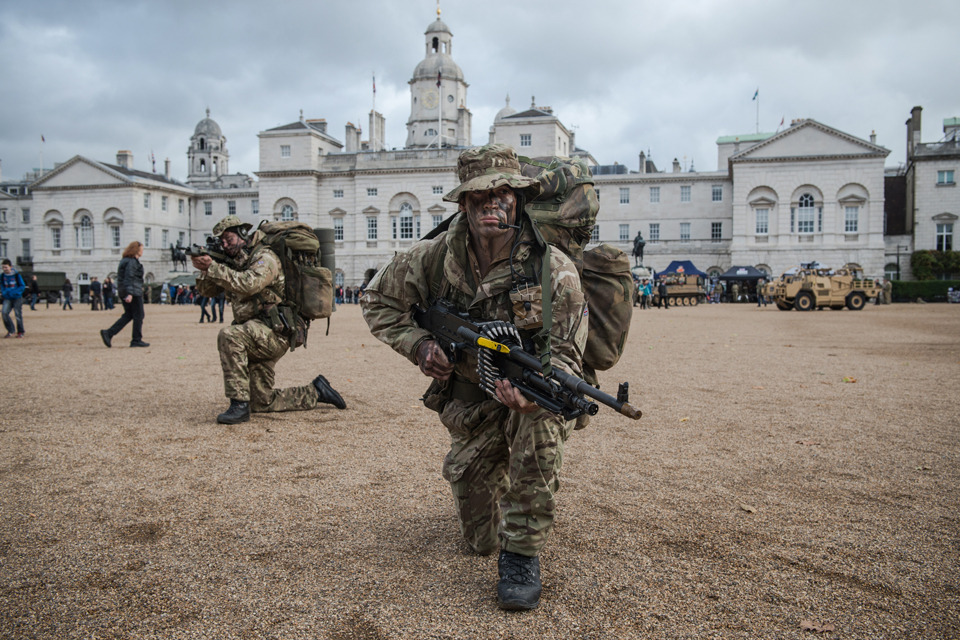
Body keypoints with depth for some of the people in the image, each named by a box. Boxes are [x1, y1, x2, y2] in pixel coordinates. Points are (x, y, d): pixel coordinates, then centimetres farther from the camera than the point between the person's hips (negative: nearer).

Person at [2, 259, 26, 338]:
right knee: (4, 312, -13)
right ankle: (11, 331, -3)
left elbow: (23, 286, -5)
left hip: (17, 298, -3)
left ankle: (20, 332, 11)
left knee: (18, 315, -2)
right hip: (7, 299, 3)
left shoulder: (17, 275, -8)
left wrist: (14, 292, -17)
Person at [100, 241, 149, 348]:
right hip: (133, 292, -10)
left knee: (128, 315, 13)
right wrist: (129, 294, -27)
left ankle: (108, 333, 3)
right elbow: (129, 278, -22)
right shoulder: (132, 262, -13)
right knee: (138, 315, -1)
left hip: (123, 292, 10)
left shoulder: (125, 261, 17)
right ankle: (136, 340, 3)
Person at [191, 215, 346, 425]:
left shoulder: (264, 257, -11)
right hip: (255, 336, 9)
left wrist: (212, 267, -31)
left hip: (274, 332, -9)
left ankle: (239, 404, -28)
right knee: (261, 403, 10)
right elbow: (207, 291, 12)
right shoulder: (234, 263, 15)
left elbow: (249, 284, -31)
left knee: (229, 335, -34)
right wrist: (204, 270, -8)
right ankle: (315, 392, 28)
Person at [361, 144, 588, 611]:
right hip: (470, 409, 2)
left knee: (537, 419, -41)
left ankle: (522, 555, -21)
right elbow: (377, 301, 0)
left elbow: (564, 354, -21)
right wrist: (419, 345, -17)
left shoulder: (554, 269, -22)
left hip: (529, 399, -2)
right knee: (480, 539, 7)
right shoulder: (434, 258, -15)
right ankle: (495, 480, 45)